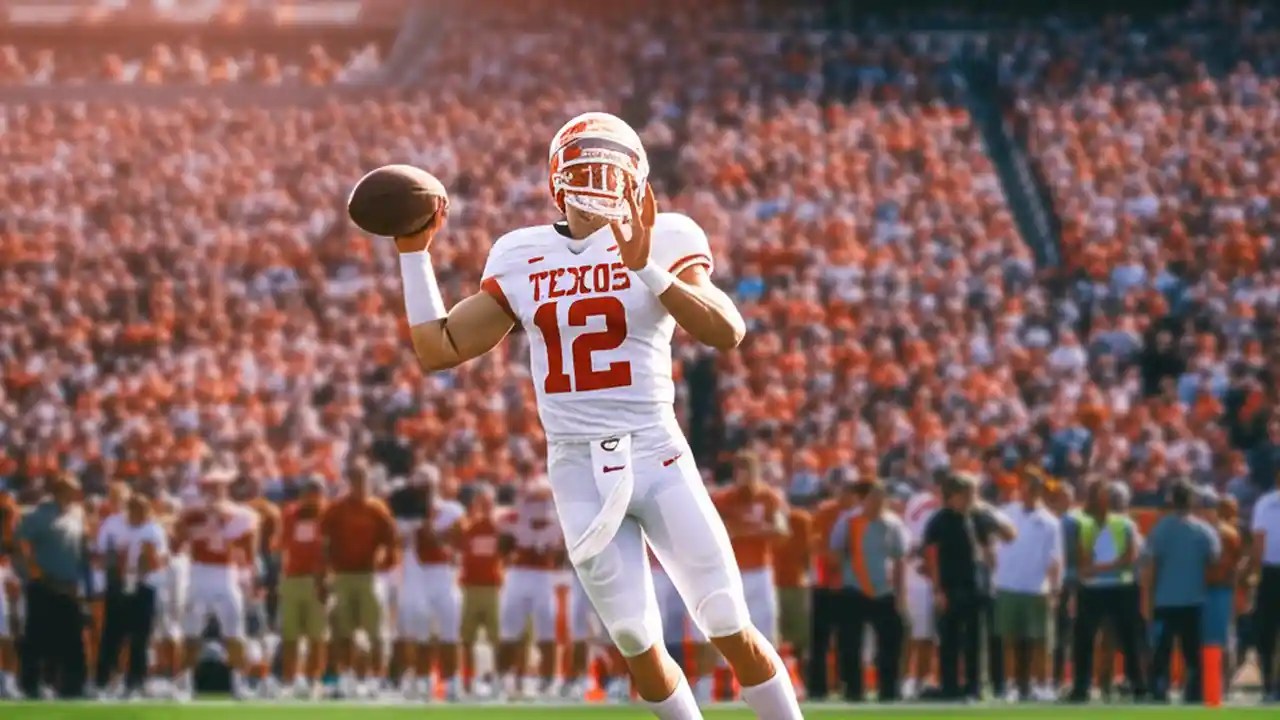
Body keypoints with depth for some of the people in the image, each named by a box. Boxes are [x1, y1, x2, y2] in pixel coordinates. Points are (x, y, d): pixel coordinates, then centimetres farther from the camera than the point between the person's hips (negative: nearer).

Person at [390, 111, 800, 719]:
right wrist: (414, 252, 9)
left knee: (733, 634, -3)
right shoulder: (521, 258, 8)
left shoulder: (663, 241, -3)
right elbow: (437, 349, 13)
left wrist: (647, 270, -28)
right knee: (639, 651, 0)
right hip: (579, 469, 3)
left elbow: (727, 332, -19)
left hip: (658, 457, -2)